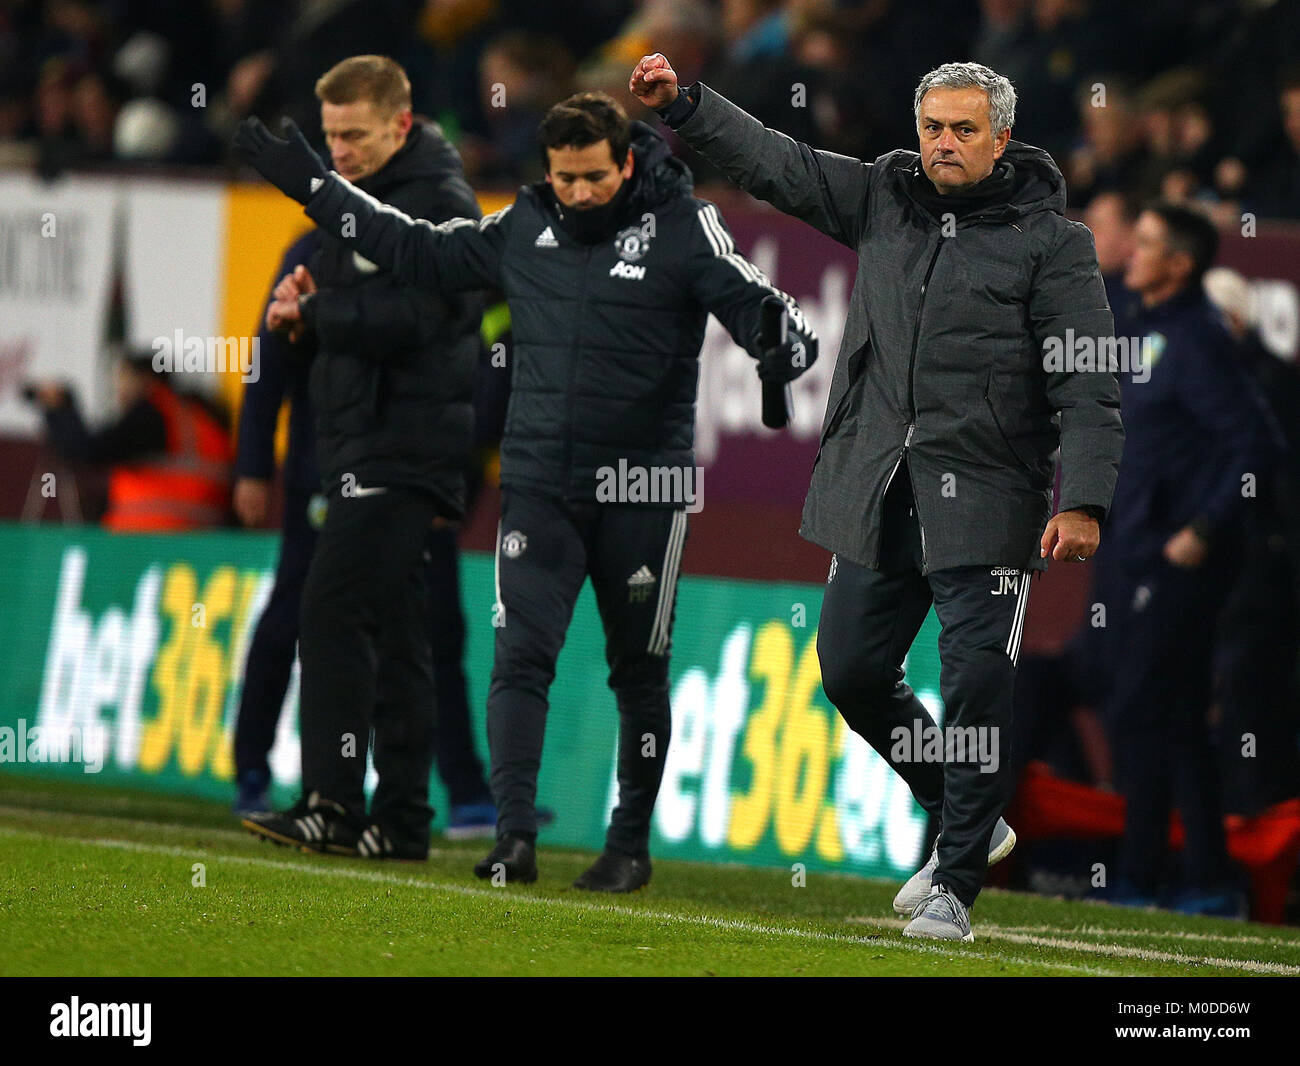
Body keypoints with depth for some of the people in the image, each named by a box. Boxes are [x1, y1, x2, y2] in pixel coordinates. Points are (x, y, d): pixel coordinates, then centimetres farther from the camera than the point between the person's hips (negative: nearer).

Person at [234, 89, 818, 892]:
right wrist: (315, 186, 20)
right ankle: (515, 839, -14)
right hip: (539, 484, 3)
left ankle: (631, 844, 18)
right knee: (522, 654, -9)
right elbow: (421, 252, 19)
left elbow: (761, 313, -10)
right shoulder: (524, 228, 7)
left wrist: (783, 352, -34)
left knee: (639, 670, 7)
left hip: (643, 490, -3)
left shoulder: (682, 229, -6)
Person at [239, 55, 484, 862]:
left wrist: (311, 312, -12)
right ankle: (401, 819, 13)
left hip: (405, 442, -10)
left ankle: (334, 805, -18)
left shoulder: (441, 203, -12)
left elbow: (411, 317, -22)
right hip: (364, 439, 10)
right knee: (394, 633, 10)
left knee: (334, 612, -16)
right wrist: (303, 295, 4)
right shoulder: (357, 196, 18)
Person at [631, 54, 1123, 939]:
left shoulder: (1051, 241, -4)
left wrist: (1084, 501, -16)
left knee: (977, 690, -8)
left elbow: (1089, 385, -7)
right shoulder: (882, 201, 10)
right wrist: (681, 103, 1)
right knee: (850, 669, 11)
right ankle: (969, 822, 30)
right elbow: (774, 163, 12)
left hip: (984, 500, -6)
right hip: (879, 493, 6)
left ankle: (956, 886, 1)